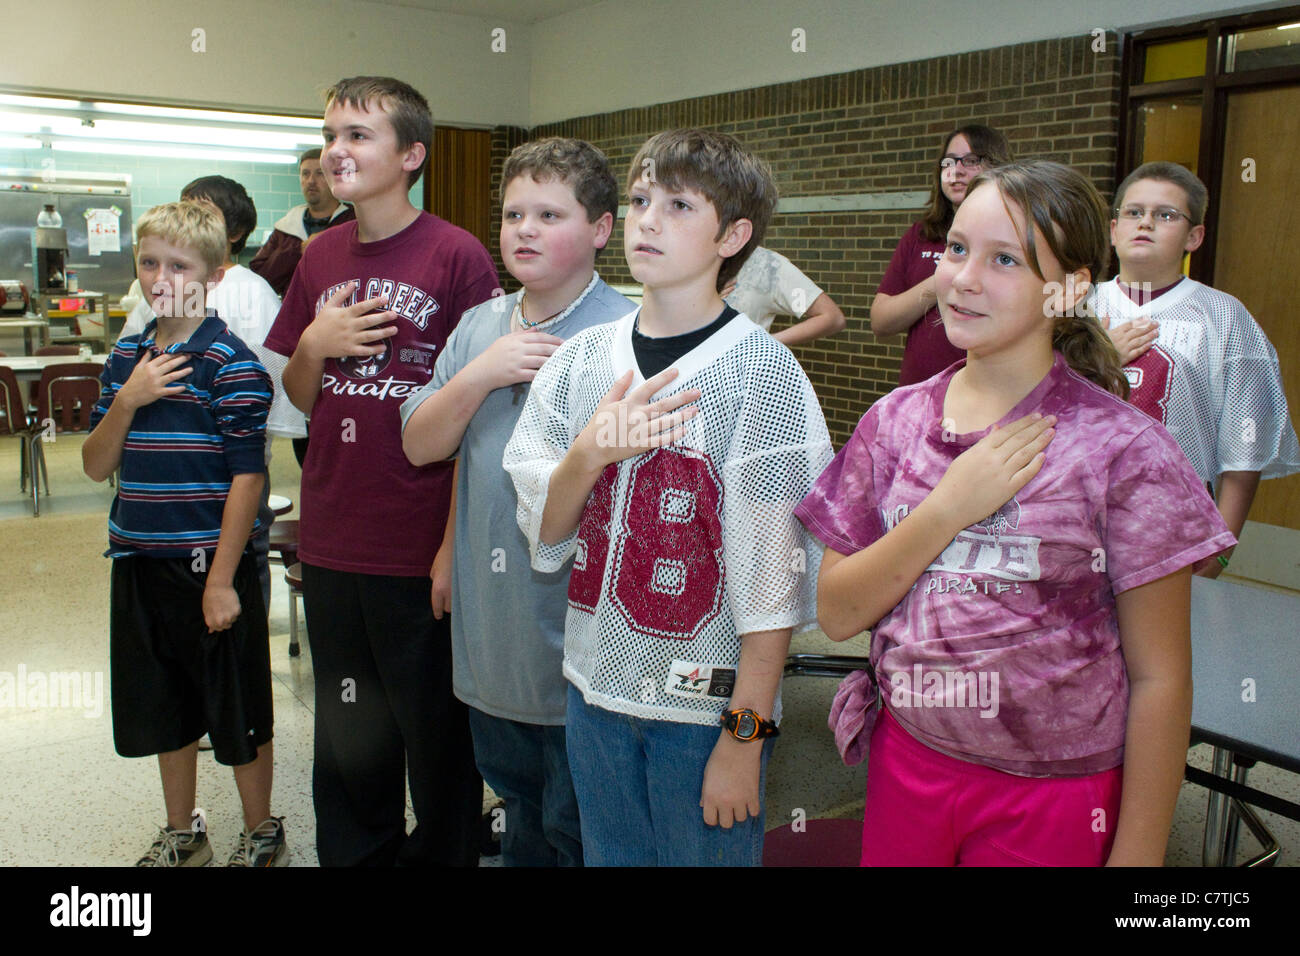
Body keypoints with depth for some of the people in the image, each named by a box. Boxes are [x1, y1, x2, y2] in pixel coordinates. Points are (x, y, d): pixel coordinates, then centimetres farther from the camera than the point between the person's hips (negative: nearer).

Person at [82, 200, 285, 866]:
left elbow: (247, 478, -15)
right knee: (163, 709, 19)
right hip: (140, 564, 6)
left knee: (237, 712, 8)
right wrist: (127, 400, -11)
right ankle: (182, 835, 38)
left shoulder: (231, 364, -12)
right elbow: (97, 467, 6)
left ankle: (261, 835, 28)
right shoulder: (125, 357, 7)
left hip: (210, 563, -6)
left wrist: (222, 579, -17)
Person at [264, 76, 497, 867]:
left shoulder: (458, 256, -9)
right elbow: (300, 398, 15)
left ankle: (442, 853, 32)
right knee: (348, 742, 20)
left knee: (439, 741, 11)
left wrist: (457, 545, -12)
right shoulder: (322, 258, 9)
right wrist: (314, 343, -6)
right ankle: (353, 856, 39)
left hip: (423, 548, -5)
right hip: (332, 543, 6)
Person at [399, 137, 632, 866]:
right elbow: (421, 445, 2)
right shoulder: (479, 326, 8)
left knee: (578, 831, 11)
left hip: (574, 622, -6)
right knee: (518, 806, 25)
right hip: (489, 620, 6)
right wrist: (481, 374, -10)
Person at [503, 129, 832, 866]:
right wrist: (593, 451, -16)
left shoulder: (761, 370, -12)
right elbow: (544, 533, 2)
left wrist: (746, 734, -13)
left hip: (708, 700, -4)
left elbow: (772, 573, -13)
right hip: (596, 689, 5)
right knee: (609, 853, 20)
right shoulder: (583, 358, 2)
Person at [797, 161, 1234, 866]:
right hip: (905, 765, 3)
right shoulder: (894, 420, -2)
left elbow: (1159, 679, -9)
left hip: (1052, 799, -3)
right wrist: (949, 509, -18)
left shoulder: (1124, 449, -13)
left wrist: (1136, 854, -8)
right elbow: (837, 614, -6)